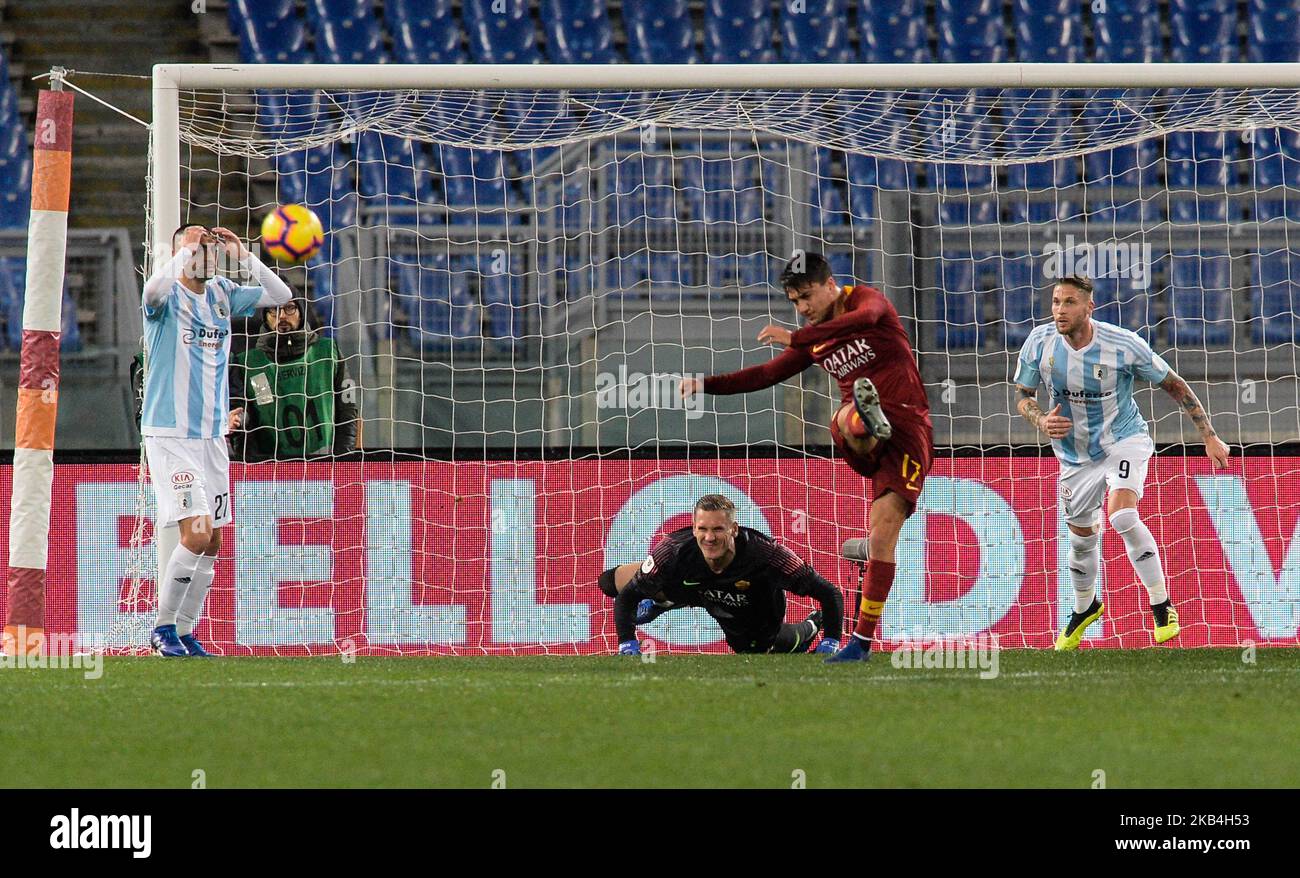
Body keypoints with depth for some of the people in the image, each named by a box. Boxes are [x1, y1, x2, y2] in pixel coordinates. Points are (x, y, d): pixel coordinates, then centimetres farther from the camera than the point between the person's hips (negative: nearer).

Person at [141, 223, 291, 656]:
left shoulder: (223, 295, 10)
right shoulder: (168, 296, -9)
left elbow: (280, 295, 8)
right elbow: (154, 288, -33)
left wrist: (242, 254, -2)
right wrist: (188, 245, -22)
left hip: (212, 436, 7)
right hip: (169, 436, -7)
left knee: (211, 543, 6)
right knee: (197, 532, -17)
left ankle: (185, 632, 16)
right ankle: (163, 627, -5)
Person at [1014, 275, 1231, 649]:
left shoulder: (1124, 345, -23)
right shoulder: (1040, 342, -15)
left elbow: (1173, 384, -9)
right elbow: (1023, 396, 0)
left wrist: (1209, 436, -6)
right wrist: (1041, 421, -24)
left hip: (1124, 440, -4)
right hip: (1076, 454, 4)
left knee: (1122, 515, -29)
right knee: (1082, 538, 14)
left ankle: (1162, 606, -15)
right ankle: (1085, 610, 45)